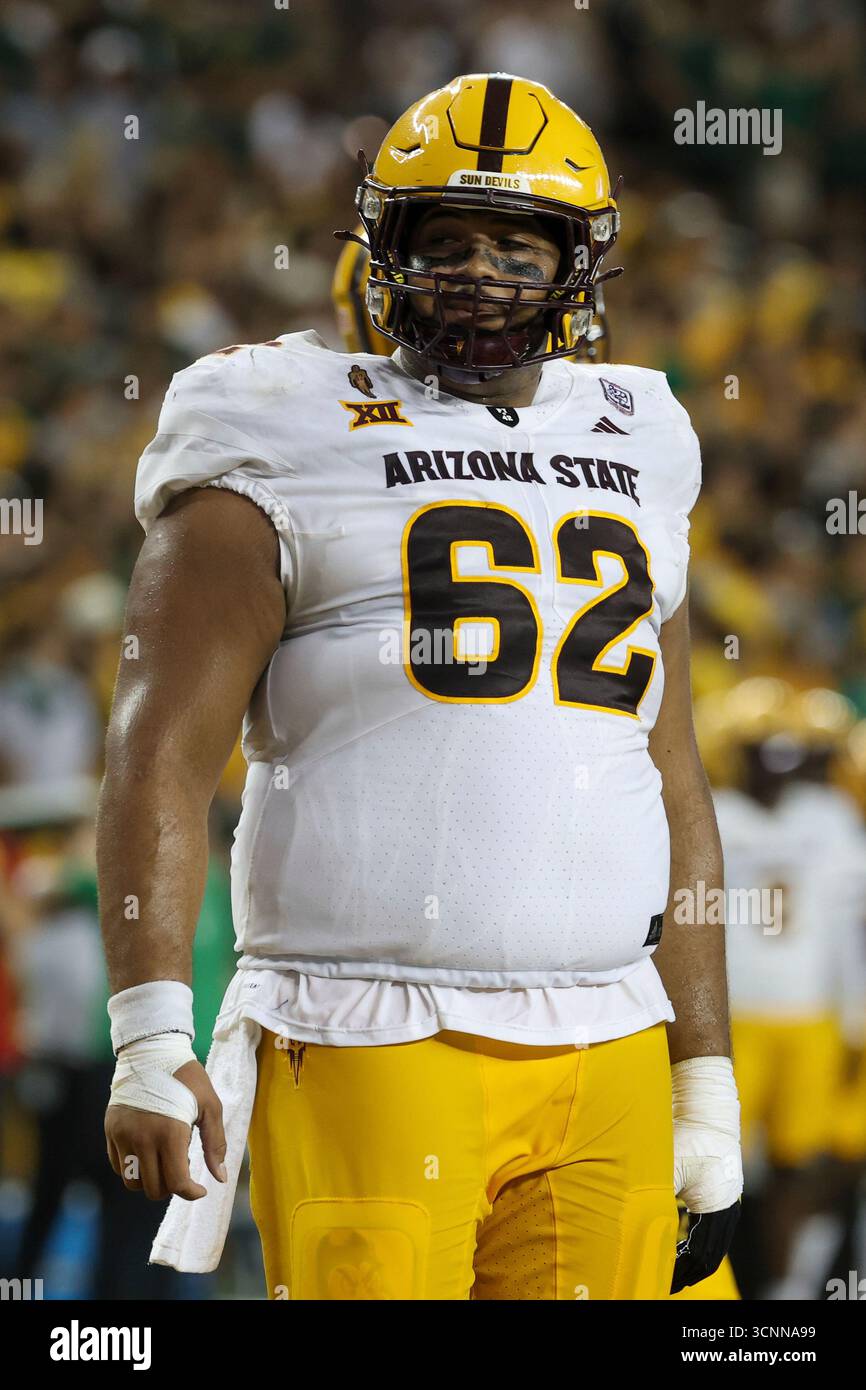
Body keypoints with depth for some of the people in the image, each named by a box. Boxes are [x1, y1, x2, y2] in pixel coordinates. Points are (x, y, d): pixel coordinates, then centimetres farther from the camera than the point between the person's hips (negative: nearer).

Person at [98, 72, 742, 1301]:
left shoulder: (632, 474, 19)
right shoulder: (295, 460, 1)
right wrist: (150, 1040, -16)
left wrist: (706, 1086, 18)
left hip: (606, 1063, 5)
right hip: (370, 1050, -5)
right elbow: (161, 758, -6)